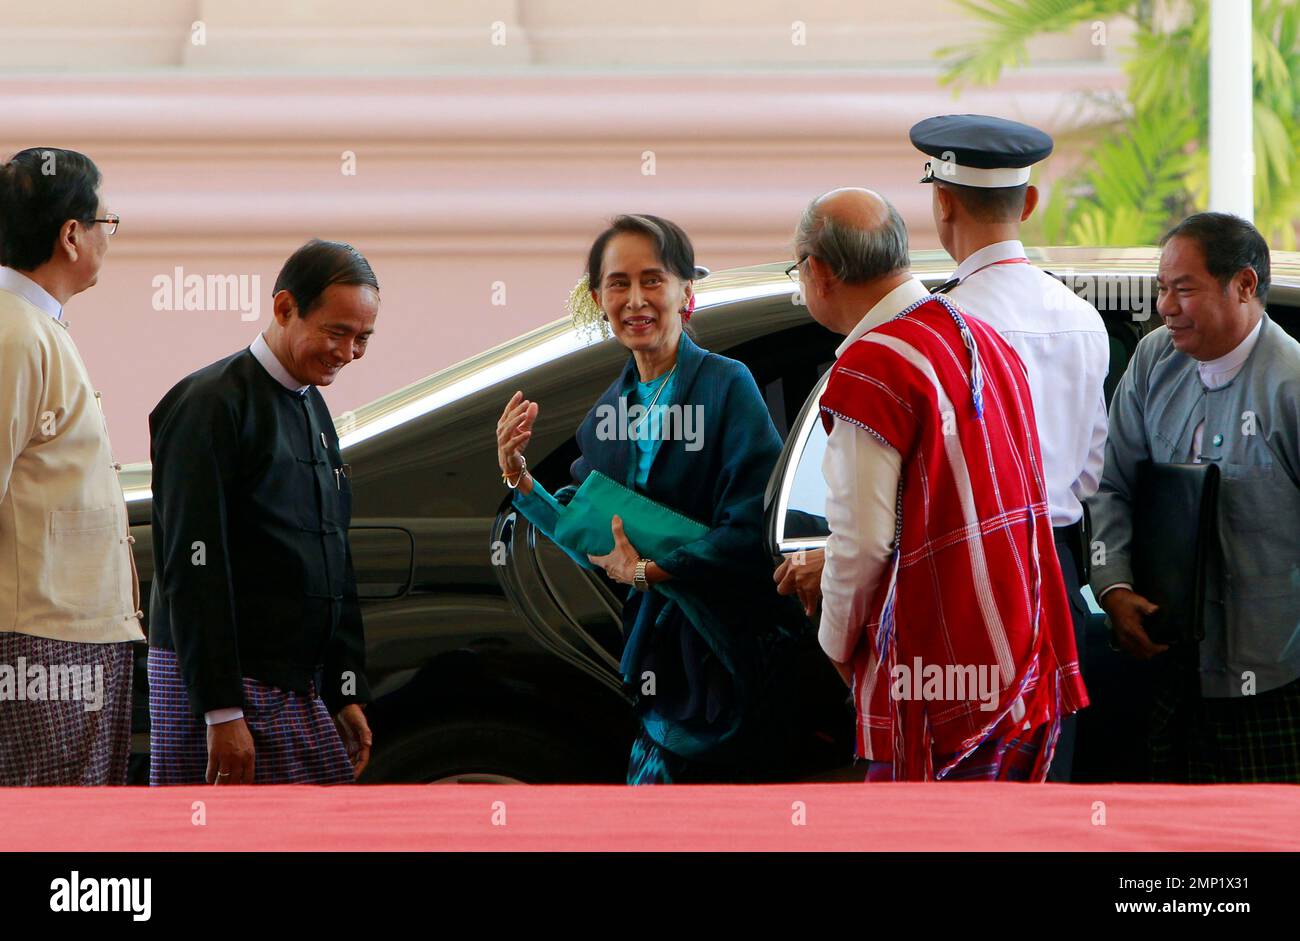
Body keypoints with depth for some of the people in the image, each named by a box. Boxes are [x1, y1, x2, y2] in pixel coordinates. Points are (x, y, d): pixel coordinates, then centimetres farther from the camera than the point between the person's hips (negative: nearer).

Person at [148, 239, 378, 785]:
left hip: (300, 689, 8)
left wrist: (348, 693, 16)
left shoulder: (313, 411, 16)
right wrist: (222, 711, -22)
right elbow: (192, 567, -18)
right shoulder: (214, 403, -12)